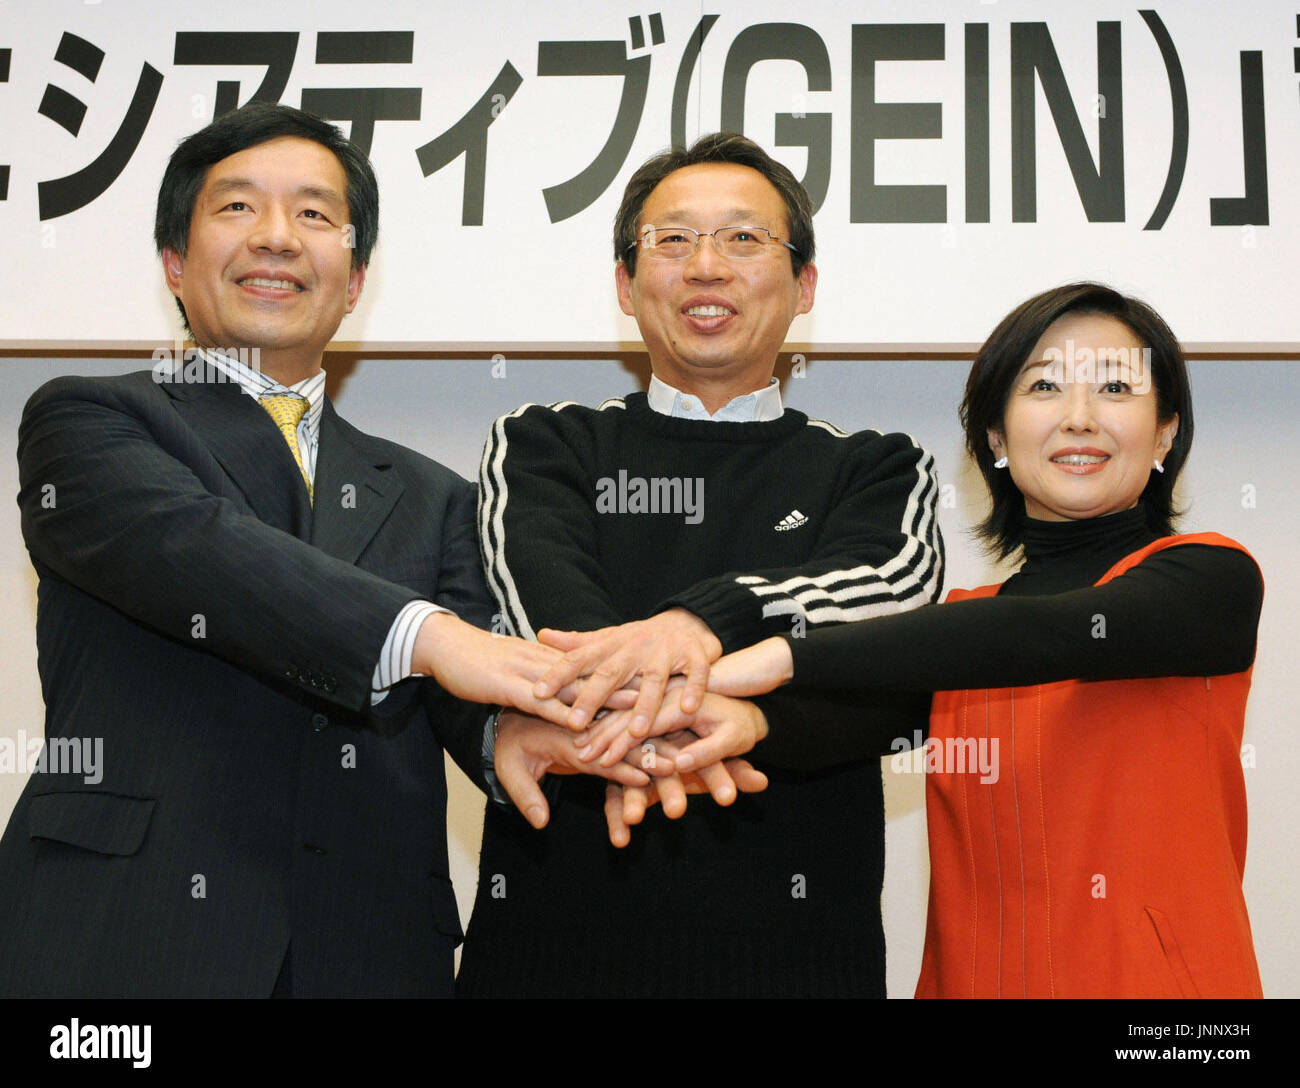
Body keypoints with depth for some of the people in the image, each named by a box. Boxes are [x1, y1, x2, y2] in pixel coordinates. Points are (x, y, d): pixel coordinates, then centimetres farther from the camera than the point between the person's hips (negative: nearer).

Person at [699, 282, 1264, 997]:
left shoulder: (1216, 579, -8)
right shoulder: (958, 618, 6)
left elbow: (1049, 637, -25)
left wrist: (784, 657, -32)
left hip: (1157, 977, -4)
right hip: (970, 978, 4)